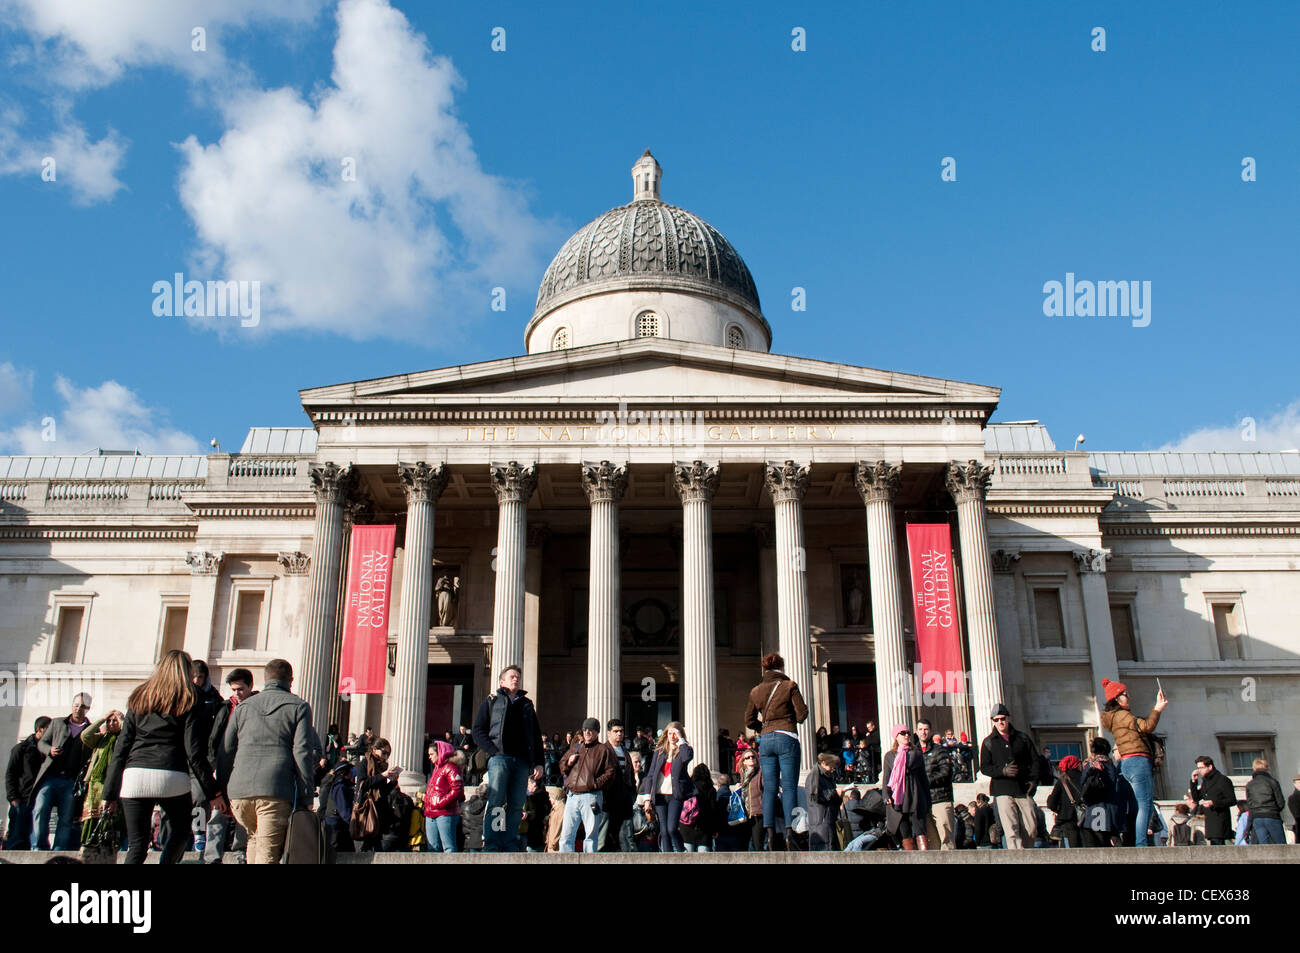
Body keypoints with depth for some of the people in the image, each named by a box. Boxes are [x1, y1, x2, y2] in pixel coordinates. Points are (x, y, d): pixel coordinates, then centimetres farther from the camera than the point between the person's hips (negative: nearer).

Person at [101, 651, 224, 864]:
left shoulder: (139, 700, 14)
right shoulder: (186, 703, 5)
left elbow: (121, 749, 11)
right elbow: (194, 752, -1)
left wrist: (110, 792, 14)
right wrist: (212, 792, 1)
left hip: (135, 776, 2)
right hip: (172, 778, -2)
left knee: (137, 846, 6)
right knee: (181, 832, 21)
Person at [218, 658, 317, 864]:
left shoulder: (242, 707, 18)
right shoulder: (299, 707, 6)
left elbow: (226, 752, 16)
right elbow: (303, 753, -2)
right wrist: (306, 798, 0)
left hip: (239, 791, 4)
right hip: (276, 792, -4)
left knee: (254, 838, 24)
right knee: (268, 851, -3)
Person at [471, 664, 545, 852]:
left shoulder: (527, 704, 24)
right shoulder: (492, 701, 14)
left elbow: (537, 736, 22)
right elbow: (478, 731, 6)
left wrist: (538, 763, 11)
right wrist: (493, 751, -9)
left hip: (522, 761, 4)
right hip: (500, 758, -3)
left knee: (516, 805, 0)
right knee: (496, 802, -12)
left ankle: (510, 845, 4)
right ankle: (491, 845, -10)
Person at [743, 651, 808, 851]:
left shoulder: (756, 691, 11)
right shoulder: (789, 685, -2)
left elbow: (749, 721, 15)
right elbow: (802, 714, -4)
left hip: (765, 740, 4)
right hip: (786, 738, -4)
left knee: (769, 788, 4)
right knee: (789, 787, -4)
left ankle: (771, 834, 0)